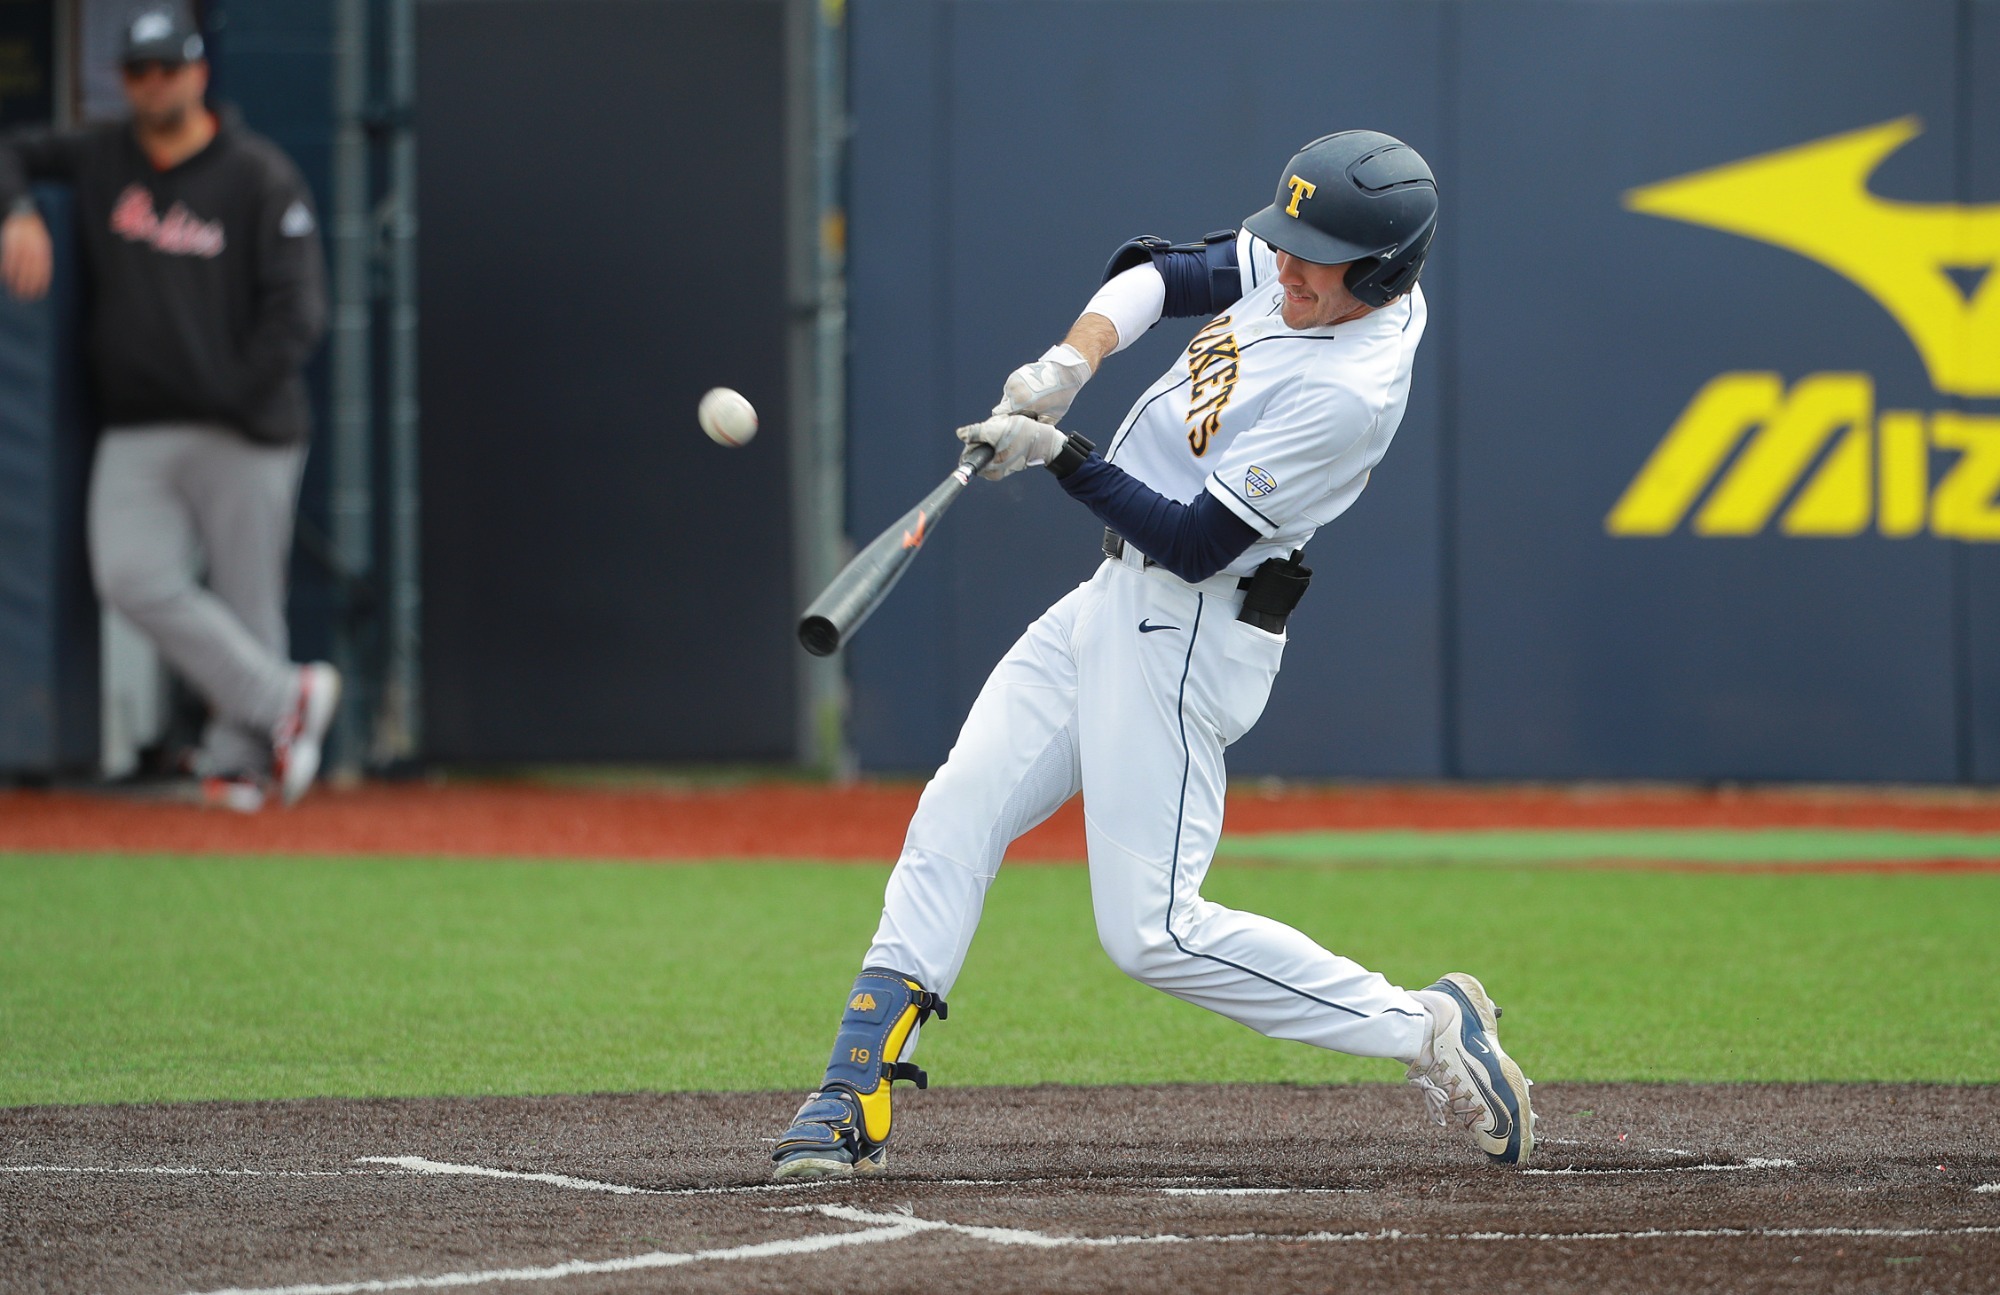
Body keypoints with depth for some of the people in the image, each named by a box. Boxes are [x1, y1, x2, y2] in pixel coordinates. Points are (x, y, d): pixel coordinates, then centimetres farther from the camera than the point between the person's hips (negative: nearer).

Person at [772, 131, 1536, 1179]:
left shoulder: (1349, 392, -26)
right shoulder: (1291, 268, -1)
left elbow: (1196, 542, -24)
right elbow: (1158, 274, 11)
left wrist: (1058, 456, -20)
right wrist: (1072, 359, -7)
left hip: (1187, 633, -9)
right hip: (1113, 600, 9)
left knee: (1152, 931, -11)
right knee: (955, 815, 1)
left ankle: (1425, 1029, -1)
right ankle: (852, 1108, 0)